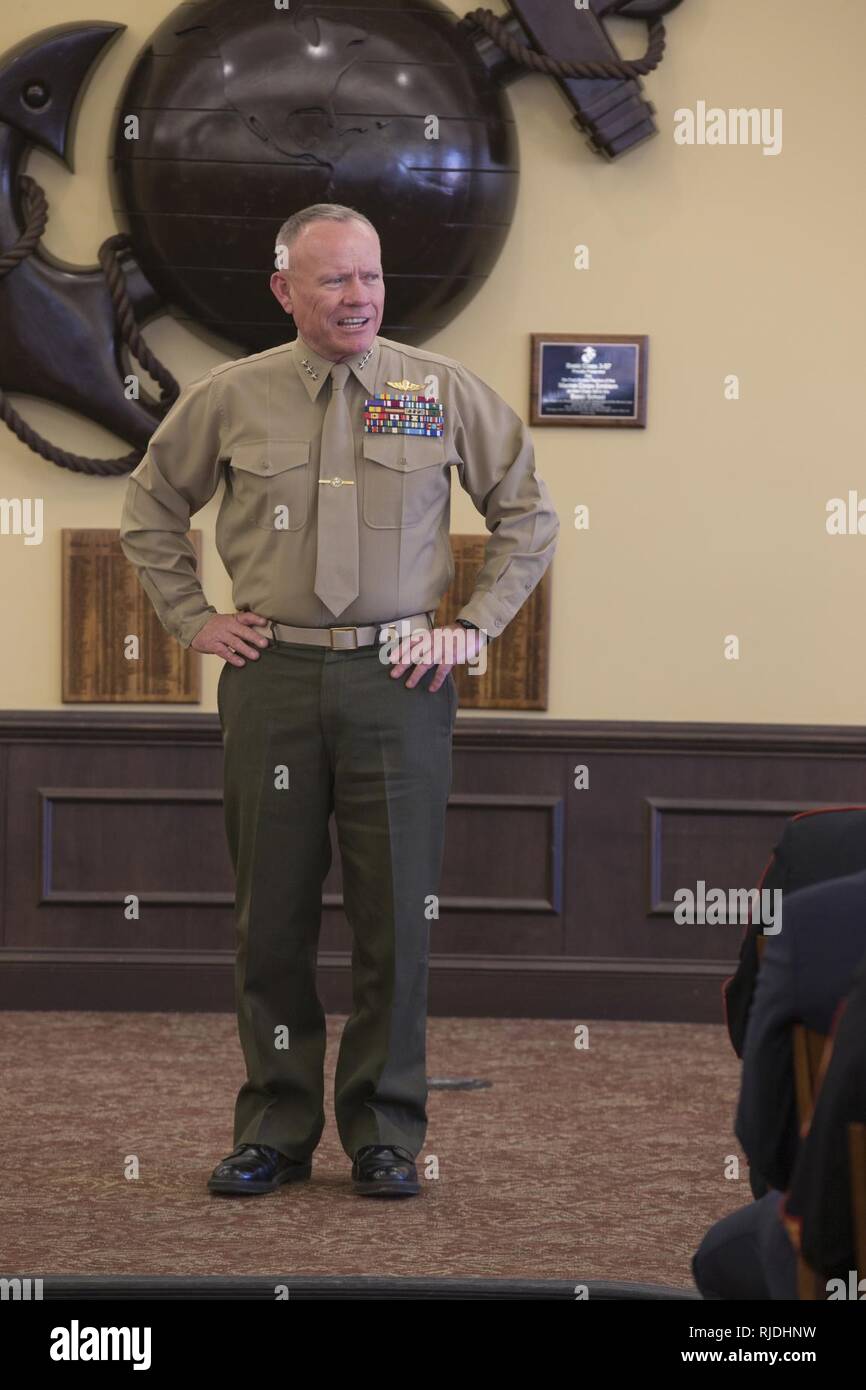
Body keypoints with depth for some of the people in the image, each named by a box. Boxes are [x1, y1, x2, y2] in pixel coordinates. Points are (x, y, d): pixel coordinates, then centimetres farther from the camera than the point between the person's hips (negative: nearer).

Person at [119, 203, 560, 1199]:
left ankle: (385, 1135, 11)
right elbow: (150, 508, 19)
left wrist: (475, 627, 5)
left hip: (399, 678, -1)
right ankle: (274, 1130, 16)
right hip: (271, 677, 1)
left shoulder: (446, 392, 3)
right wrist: (192, 620, 11)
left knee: (397, 913, 0)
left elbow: (529, 515, 13)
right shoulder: (229, 398, 4)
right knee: (272, 912, 4)